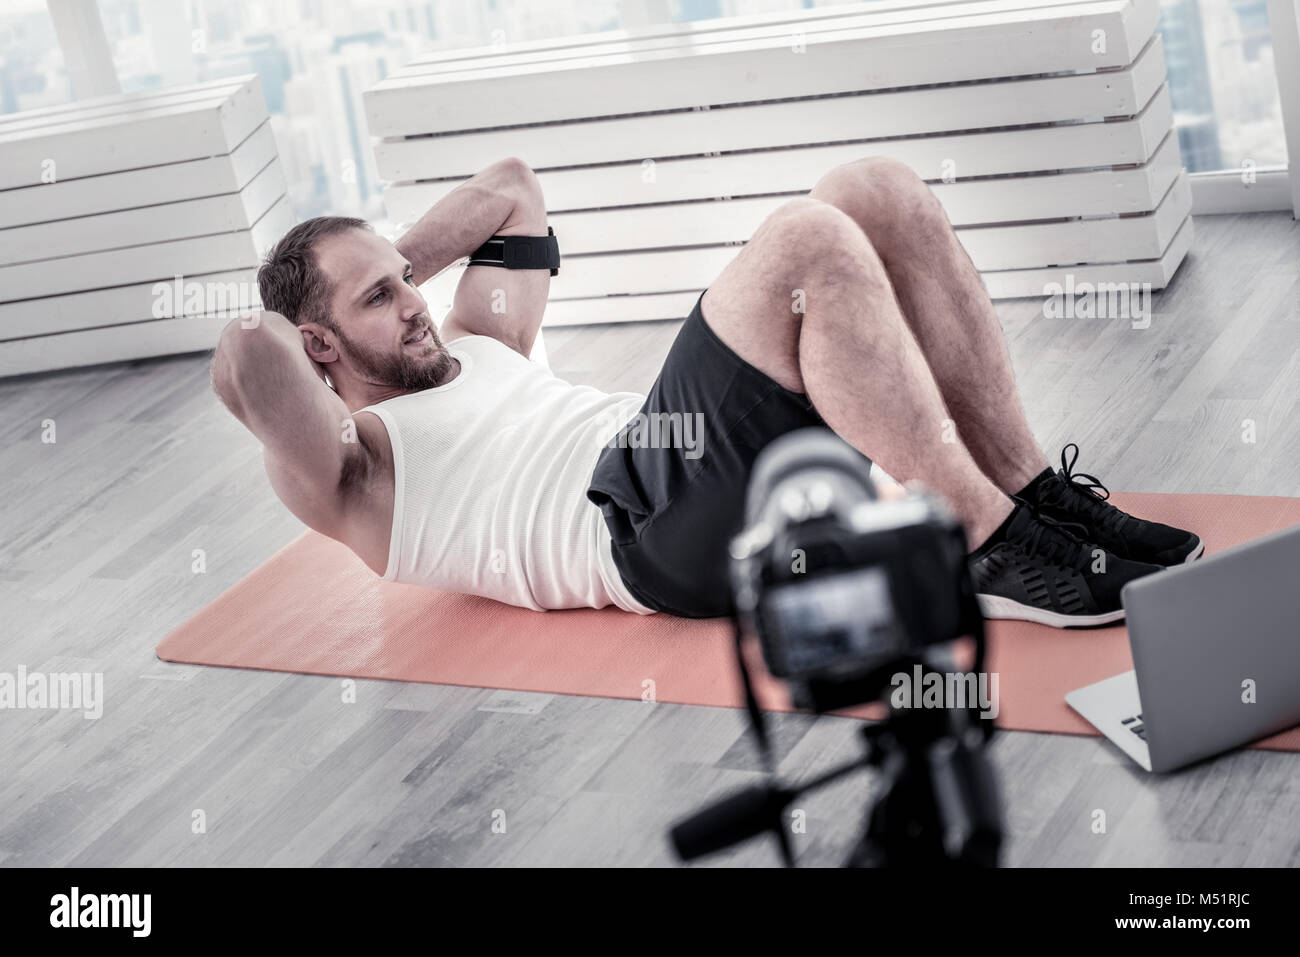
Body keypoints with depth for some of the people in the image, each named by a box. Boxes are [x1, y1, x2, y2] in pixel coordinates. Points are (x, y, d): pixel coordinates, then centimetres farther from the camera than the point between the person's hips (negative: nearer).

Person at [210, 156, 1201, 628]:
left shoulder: (472, 351, 31)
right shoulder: (350, 475, 5)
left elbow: (511, 188, 42)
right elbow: (245, 355, -16)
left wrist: (392, 264, 32)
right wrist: (286, 331, 7)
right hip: (647, 519, -9)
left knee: (880, 192, -6)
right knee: (807, 242, -28)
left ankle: (1032, 491, -9)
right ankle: (1000, 554, -26)